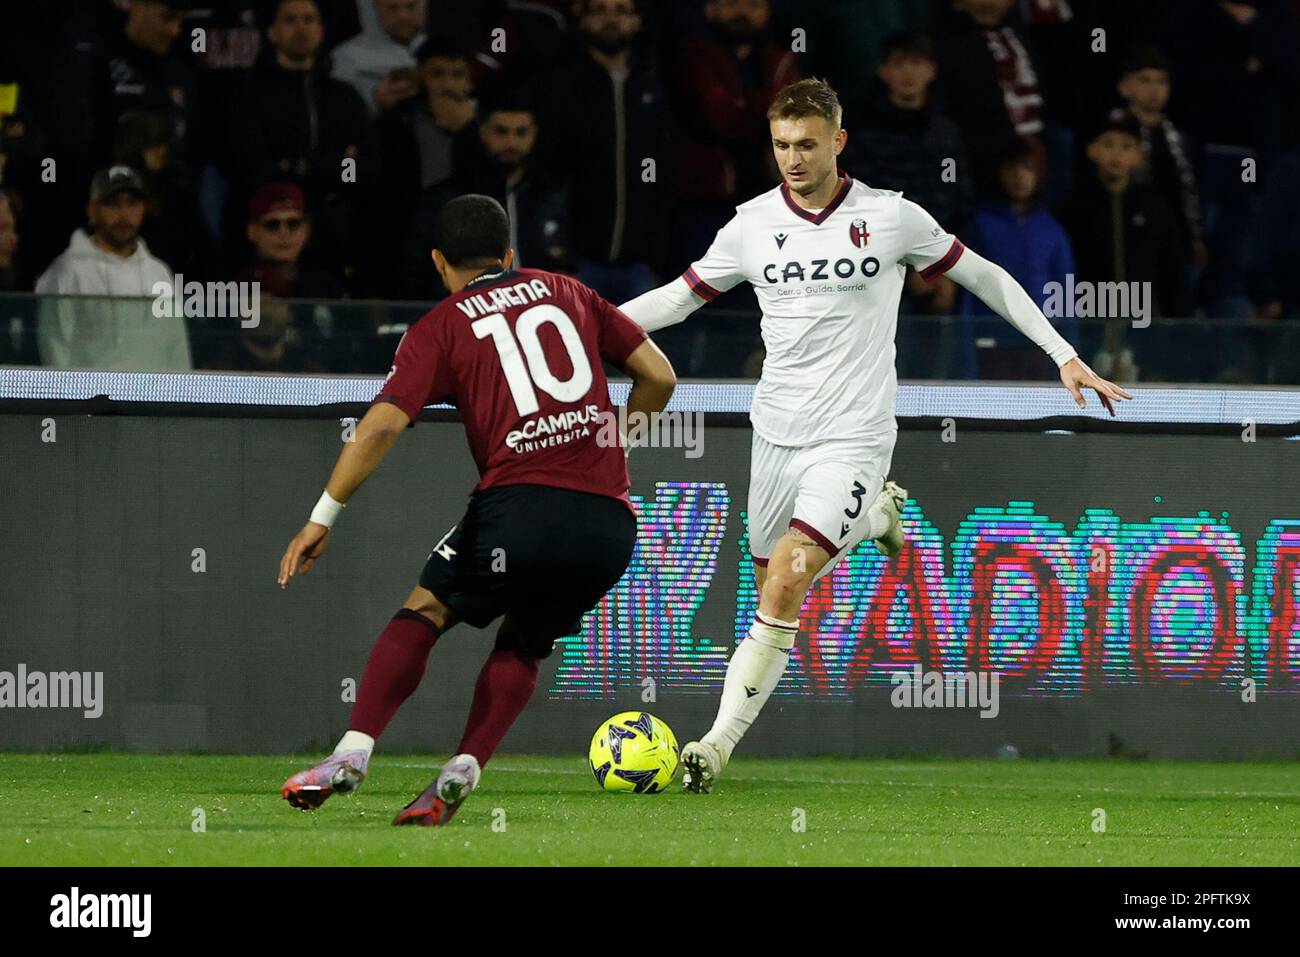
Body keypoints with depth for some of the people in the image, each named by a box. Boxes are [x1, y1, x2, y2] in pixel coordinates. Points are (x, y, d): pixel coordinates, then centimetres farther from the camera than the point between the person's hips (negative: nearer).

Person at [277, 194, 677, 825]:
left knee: (424, 613, 13)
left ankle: (354, 750, -3)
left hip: (520, 502, -4)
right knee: (522, 647, 21)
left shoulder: (440, 328, 9)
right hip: (609, 522, 4)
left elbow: (383, 424, -2)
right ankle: (463, 770, 1)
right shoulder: (567, 293, 20)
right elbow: (658, 377, 19)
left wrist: (322, 519, 2)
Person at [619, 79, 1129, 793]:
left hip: (852, 437, -4)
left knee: (785, 585, -19)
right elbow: (681, 296, 13)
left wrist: (1064, 355, 5)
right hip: (777, 432, 4)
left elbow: (980, 275, 6)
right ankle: (875, 514, 42)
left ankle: (719, 745, -16)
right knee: (771, 591, 11)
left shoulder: (891, 217, -5)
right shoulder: (753, 224, 2)